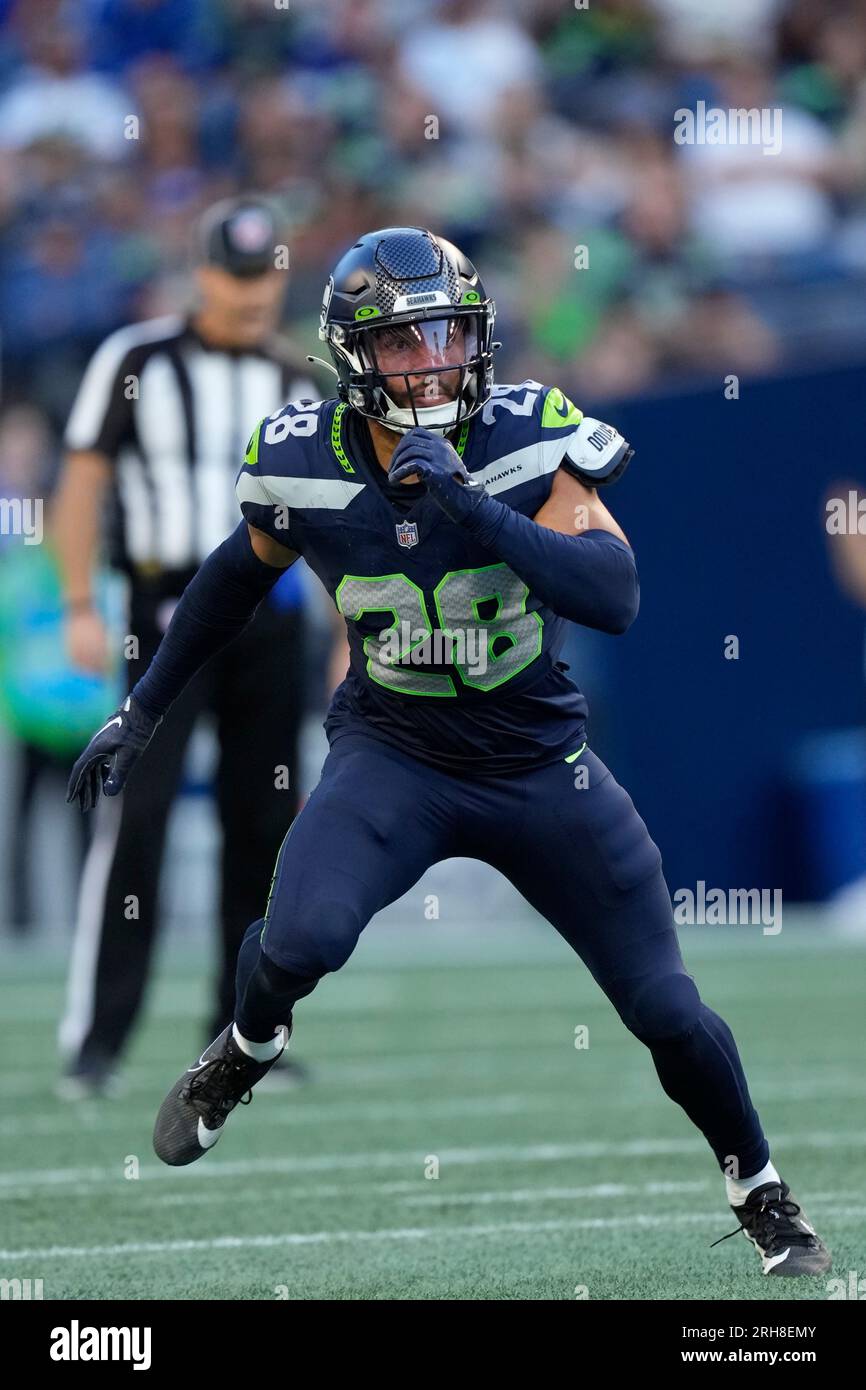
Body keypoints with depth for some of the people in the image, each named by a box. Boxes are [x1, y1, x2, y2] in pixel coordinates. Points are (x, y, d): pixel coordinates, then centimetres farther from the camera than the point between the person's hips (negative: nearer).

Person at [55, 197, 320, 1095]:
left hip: (269, 614, 4)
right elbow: (82, 483, -2)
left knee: (263, 823, 4)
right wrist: (80, 607, -11)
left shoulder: (296, 382, 11)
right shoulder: (135, 362, 0)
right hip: (168, 611, -4)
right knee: (138, 813, -12)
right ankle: (93, 1038, -11)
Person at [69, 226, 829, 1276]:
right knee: (301, 941, -28)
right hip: (393, 756, 0)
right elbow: (235, 580, 9)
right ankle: (248, 1048, 8)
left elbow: (614, 598, -30)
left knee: (667, 1011, 1)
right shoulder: (300, 464, -12)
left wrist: (472, 508, -39)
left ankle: (758, 1188, 29)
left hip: (541, 765, 0)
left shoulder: (532, 438, -18)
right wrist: (141, 712, 15)